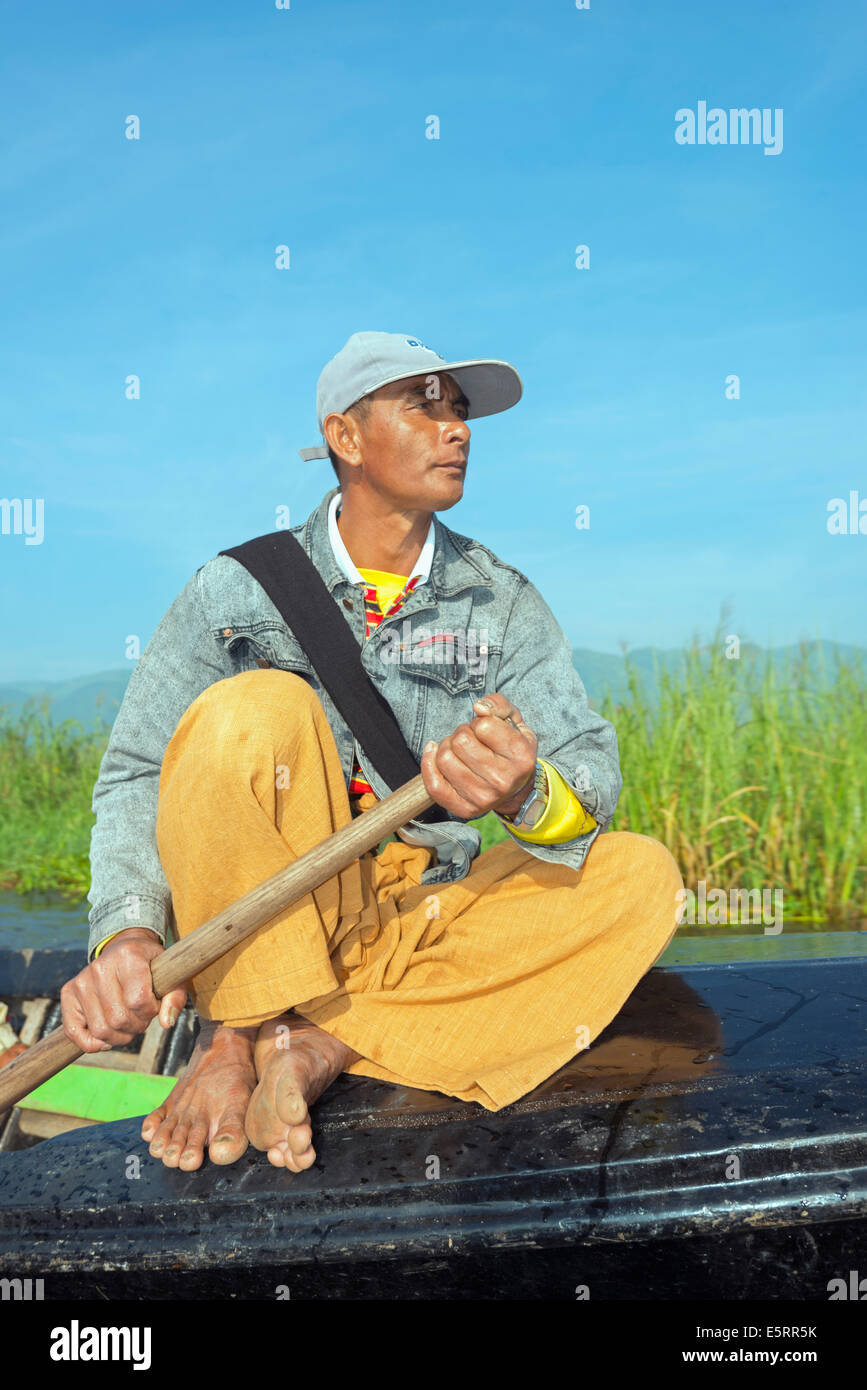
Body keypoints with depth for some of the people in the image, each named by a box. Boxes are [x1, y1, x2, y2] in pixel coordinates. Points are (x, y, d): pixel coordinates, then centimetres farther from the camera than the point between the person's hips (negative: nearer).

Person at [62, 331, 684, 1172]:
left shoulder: (502, 603, 2)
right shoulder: (238, 590, -4)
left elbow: (592, 767, -8)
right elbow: (136, 775, -7)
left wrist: (527, 795, -34)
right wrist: (127, 930, -27)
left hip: (424, 920, 3)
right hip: (254, 928, -3)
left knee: (643, 878, -17)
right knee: (258, 706, -27)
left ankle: (322, 1046, -25)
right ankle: (235, 1035, -17)